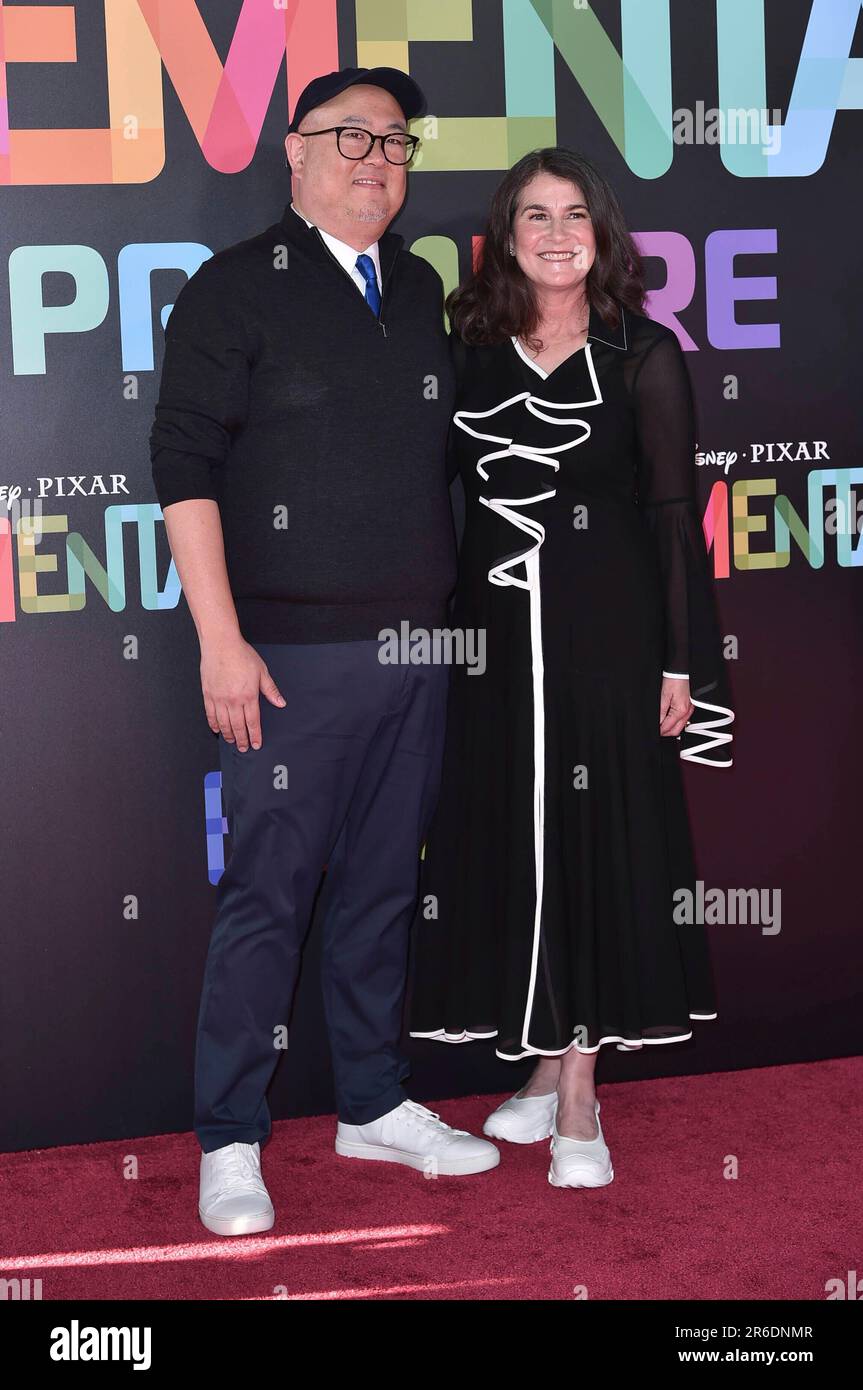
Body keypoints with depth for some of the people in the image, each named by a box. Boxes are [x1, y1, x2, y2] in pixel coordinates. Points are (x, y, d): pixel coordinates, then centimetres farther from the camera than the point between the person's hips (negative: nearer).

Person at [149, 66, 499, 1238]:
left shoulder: (421, 291, 14)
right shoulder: (236, 288, -3)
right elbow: (184, 465, -8)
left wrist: (452, 613, 15)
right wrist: (221, 638, -14)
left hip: (416, 649, 6)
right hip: (296, 656, -5)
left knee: (383, 886, 13)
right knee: (266, 899, -2)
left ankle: (374, 1105, 26)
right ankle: (229, 1142, 9)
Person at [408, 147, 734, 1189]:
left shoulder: (644, 356, -1)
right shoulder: (473, 352, 7)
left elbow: (674, 513, -2)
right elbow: (452, 498, 9)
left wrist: (680, 661, -6)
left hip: (607, 626, -3)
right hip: (494, 624, 3)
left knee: (594, 844, -1)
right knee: (508, 839, 6)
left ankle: (578, 1103, 7)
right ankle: (548, 1068, 22)